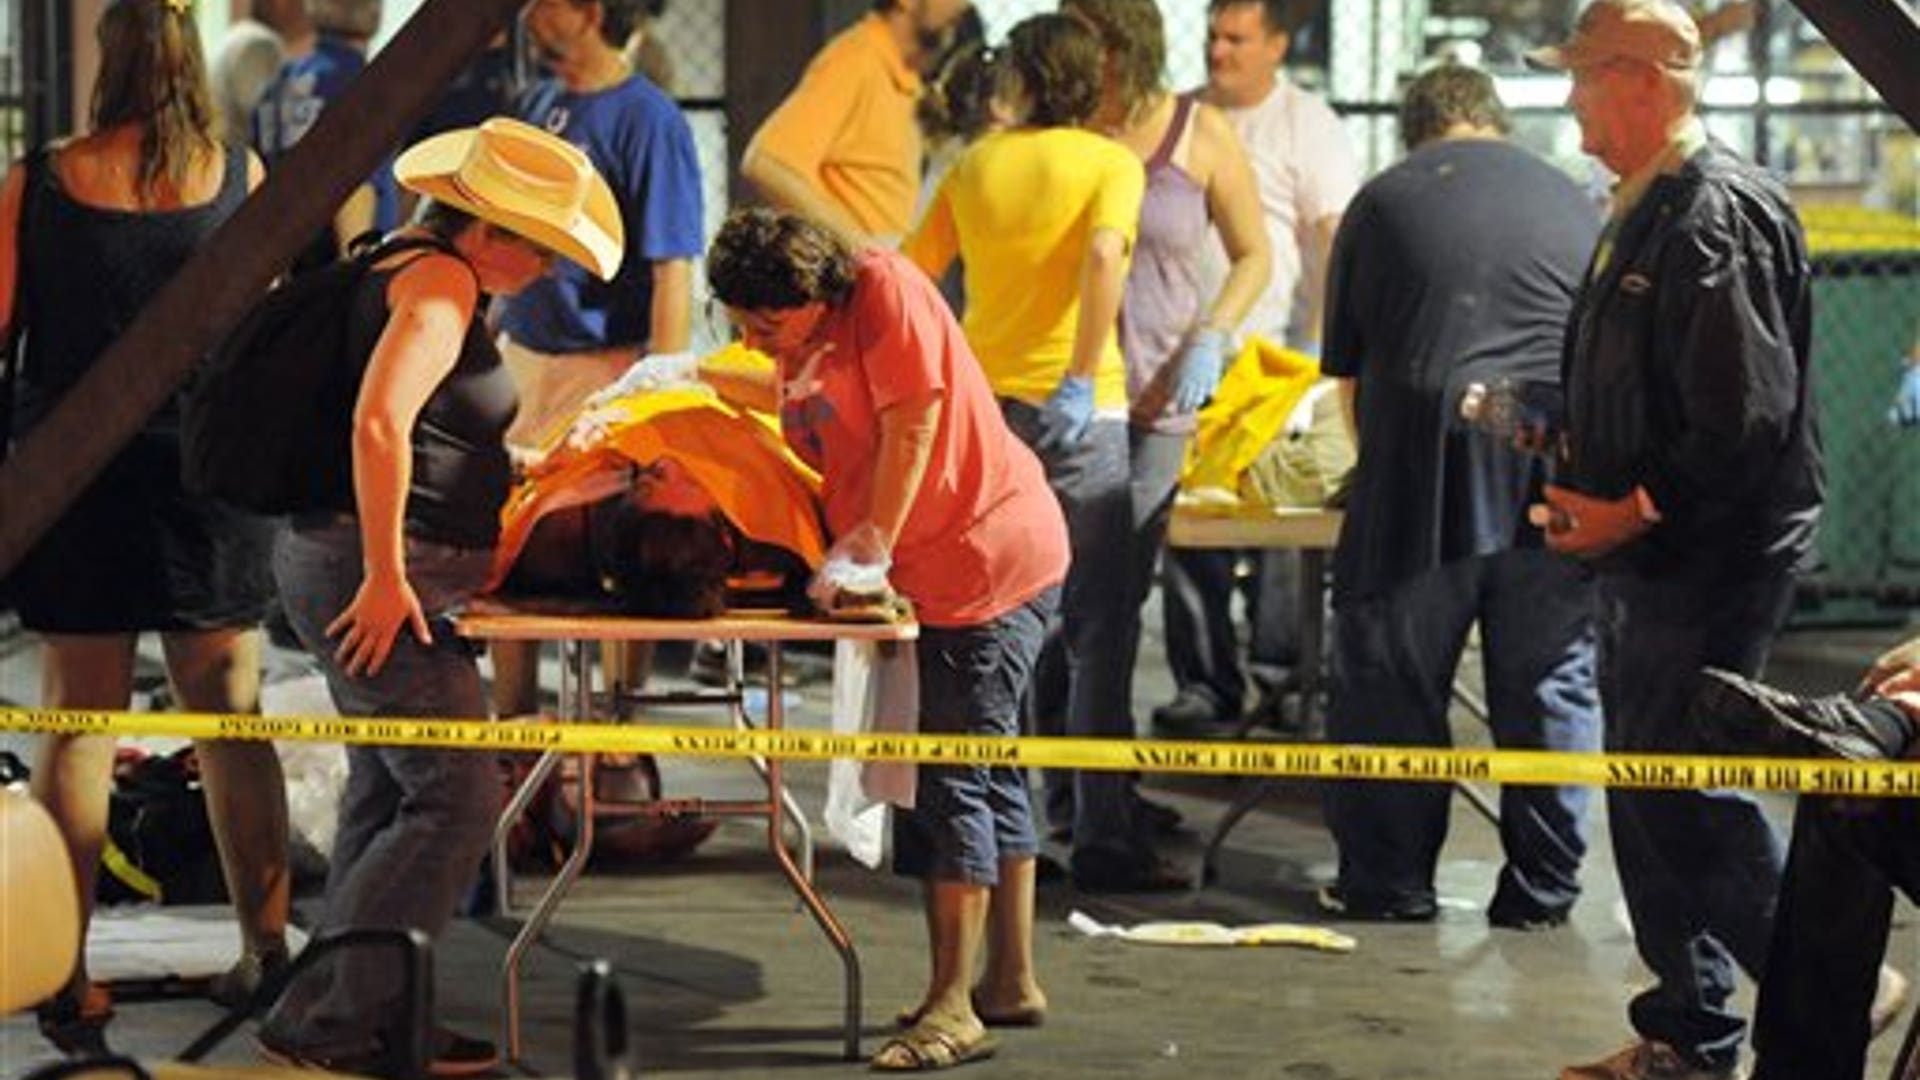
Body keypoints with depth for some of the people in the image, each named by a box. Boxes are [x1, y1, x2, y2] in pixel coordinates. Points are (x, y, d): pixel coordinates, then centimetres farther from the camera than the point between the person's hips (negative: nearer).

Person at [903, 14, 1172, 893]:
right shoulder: (1111, 164, -4)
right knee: (1097, 630, -2)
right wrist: (1081, 381, -21)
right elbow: (1103, 259, -21)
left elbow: (910, 278, 10)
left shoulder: (974, 168, 9)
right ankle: (1102, 837, -6)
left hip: (981, 403, 5)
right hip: (1074, 412, -5)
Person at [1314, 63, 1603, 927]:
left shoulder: (1381, 203, 11)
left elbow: (1346, 374, 13)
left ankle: (1390, 881, 11)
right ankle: (1542, 888, 12)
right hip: (1557, 461, 2)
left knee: (1391, 674, 8)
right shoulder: (1572, 204, 16)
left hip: (1425, 445, -2)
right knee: (1551, 677, 9)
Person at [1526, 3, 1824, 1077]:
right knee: (1648, 790, 12)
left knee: (1685, 786, -10)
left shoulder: (1718, 213, -17)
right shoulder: (1647, 210, 15)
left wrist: (1640, 509, -19)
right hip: (1649, 558, 10)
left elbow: (1748, 415, -24)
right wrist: (1583, 488, 14)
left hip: (1713, 558, -10)